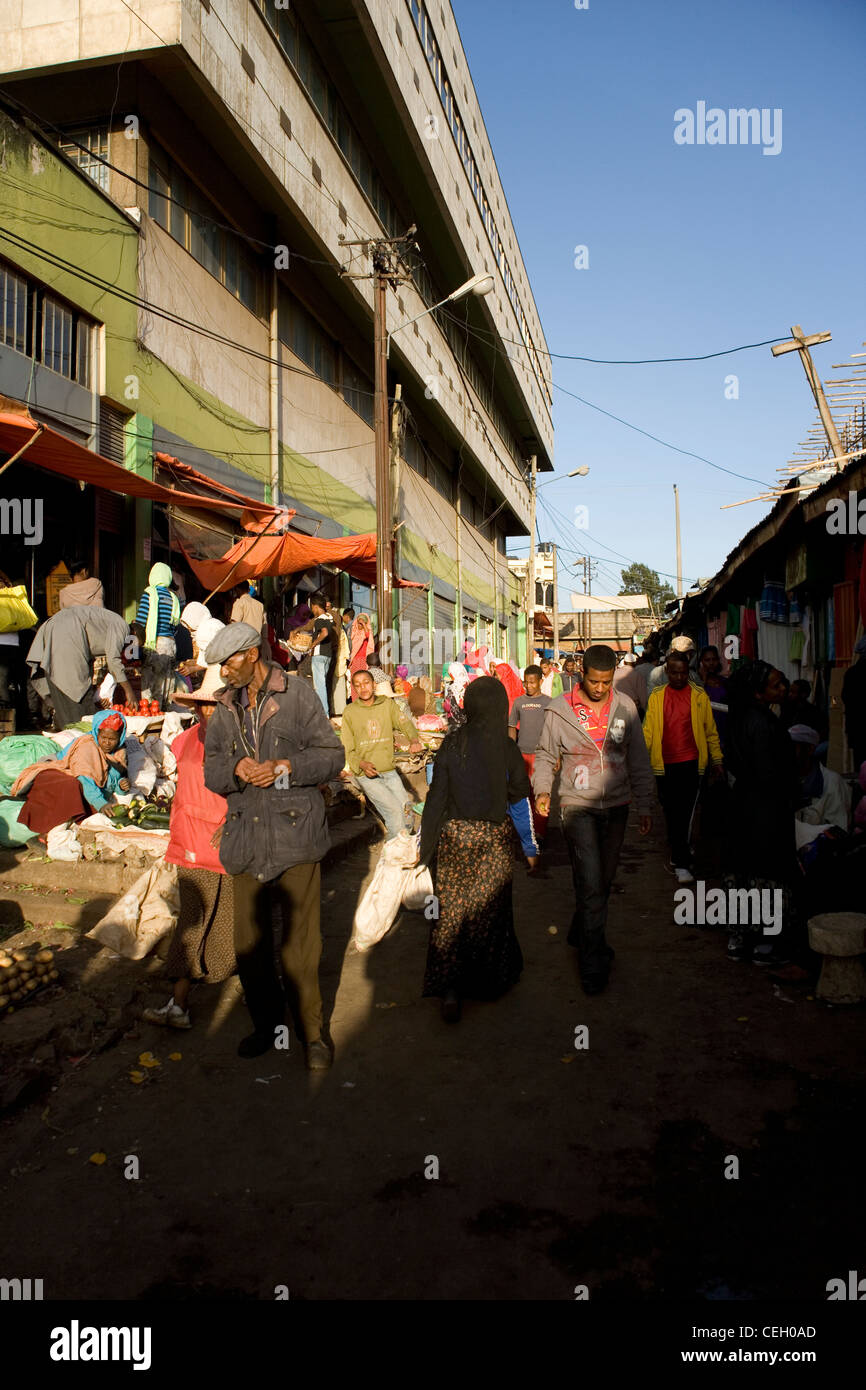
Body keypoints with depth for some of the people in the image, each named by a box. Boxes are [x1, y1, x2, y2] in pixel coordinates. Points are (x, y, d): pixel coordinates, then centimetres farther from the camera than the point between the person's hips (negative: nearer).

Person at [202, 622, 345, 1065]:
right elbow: (211, 769, 10)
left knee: (300, 941, 1)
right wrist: (236, 769, -12)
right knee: (248, 942, 11)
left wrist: (284, 767, -16)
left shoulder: (297, 694, -2)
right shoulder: (225, 706, 12)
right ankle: (265, 1023, 30)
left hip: (294, 833, -4)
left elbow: (331, 754, -3)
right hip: (246, 837, 4)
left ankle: (311, 1031, 18)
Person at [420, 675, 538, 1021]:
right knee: (489, 910, 12)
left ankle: (449, 989, -2)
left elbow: (435, 796, -4)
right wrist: (530, 847, 9)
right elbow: (520, 801, -2)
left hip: (454, 836, 1)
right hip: (493, 839, -1)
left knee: (451, 911, 5)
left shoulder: (452, 744, -6)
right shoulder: (506, 748, -8)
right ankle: (490, 980, 27)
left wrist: (425, 844, 6)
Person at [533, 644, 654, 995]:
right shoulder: (559, 710, -6)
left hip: (616, 807, 4)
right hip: (578, 806, -3)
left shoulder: (625, 707, 2)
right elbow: (545, 756, 4)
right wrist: (542, 789, -12)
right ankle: (594, 960, 1)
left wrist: (645, 804, 7)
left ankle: (581, 934, 35)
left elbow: (638, 760, 8)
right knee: (590, 883, -9)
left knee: (604, 880, 13)